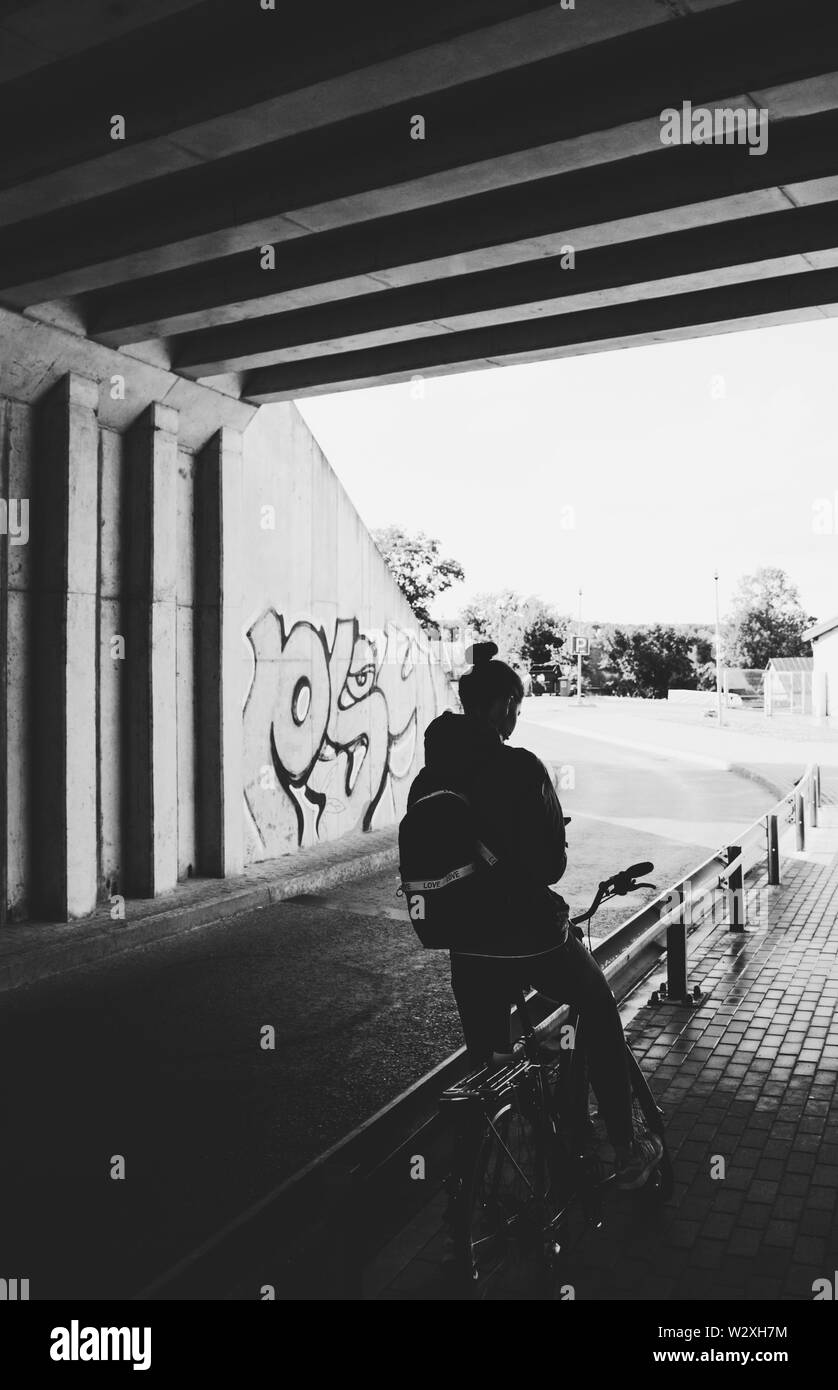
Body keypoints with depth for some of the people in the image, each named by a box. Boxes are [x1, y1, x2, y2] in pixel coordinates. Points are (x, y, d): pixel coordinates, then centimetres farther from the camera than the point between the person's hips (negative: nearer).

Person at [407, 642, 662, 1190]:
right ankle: (626, 1153, 30)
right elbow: (550, 864, -18)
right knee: (601, 1013, 23)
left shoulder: (427, 780, 0)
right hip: (533, 935, -4)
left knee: (486, 1067, 21)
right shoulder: (521, 768, -18)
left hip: (469, 946, 5)